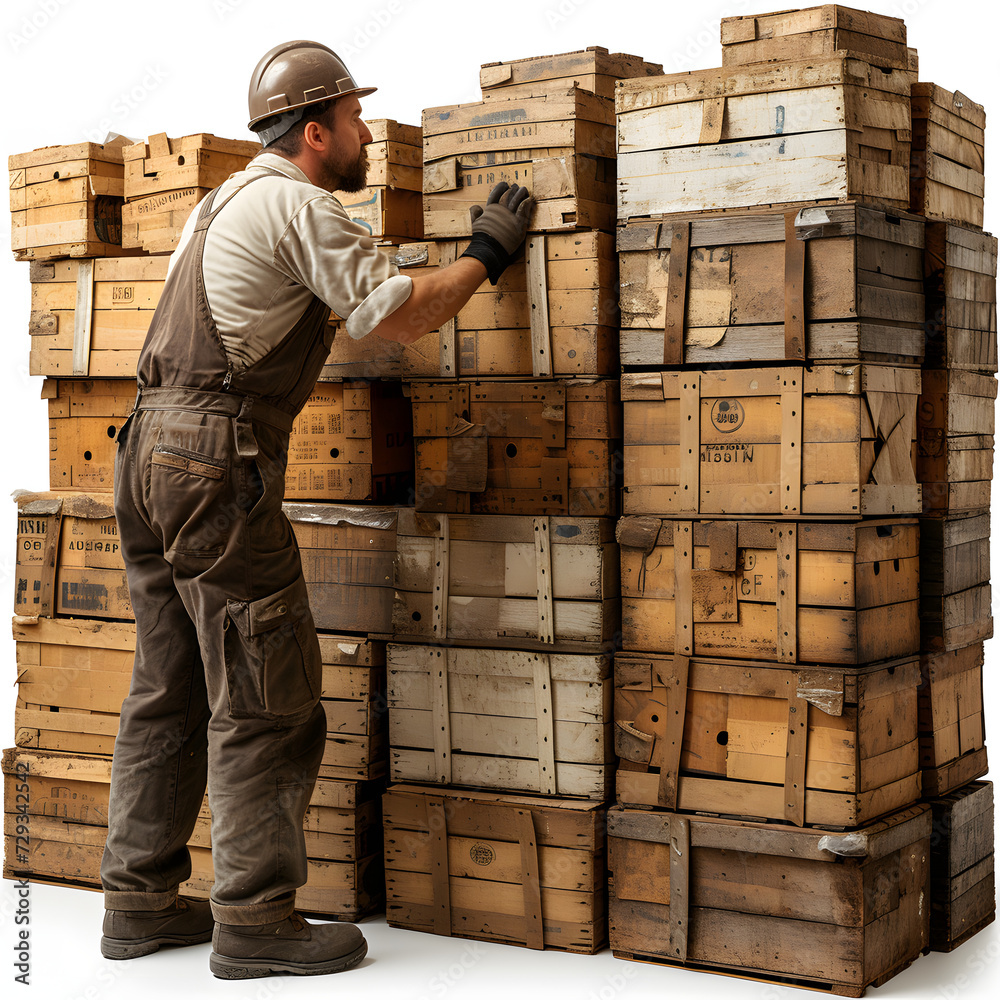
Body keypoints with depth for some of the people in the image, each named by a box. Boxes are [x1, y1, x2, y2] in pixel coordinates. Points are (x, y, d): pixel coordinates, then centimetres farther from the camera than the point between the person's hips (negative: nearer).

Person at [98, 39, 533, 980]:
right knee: (264, 700, -4)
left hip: (151, 454, 10)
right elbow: (401, 314, -11)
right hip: (217, 465, -10)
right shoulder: (298, 205, -8)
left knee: (169, 690, 13)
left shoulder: (224, 200, 22)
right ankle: (255, 919, 2)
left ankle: (140, 899, 19)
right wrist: (487, 252, 3)